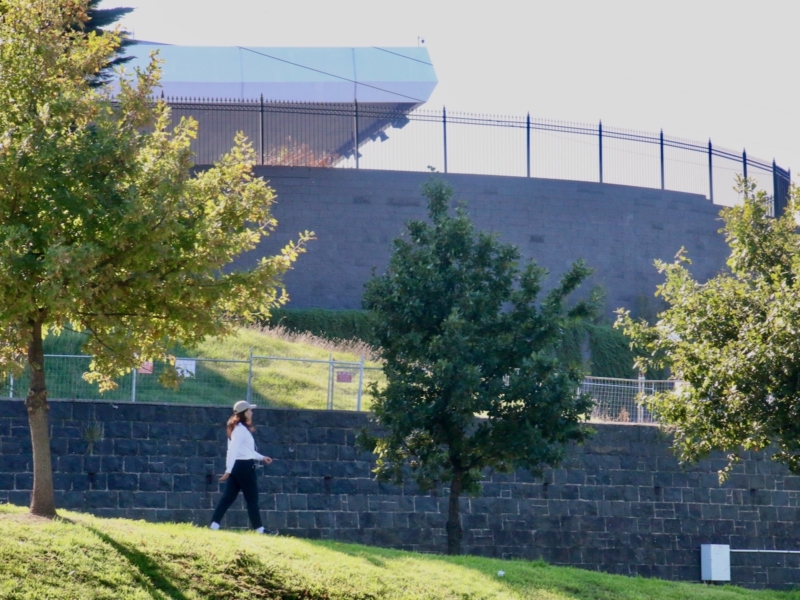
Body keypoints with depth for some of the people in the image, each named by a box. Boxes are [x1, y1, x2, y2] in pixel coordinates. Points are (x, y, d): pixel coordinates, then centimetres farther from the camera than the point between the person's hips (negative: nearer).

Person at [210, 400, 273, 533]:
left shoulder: (239, 428, 17)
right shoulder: (241, 429, -15)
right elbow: (232, 450, -21)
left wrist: (261, 458, 24)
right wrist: (228, 471, -25)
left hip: (237, 466, 10)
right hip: (244, 466, -10)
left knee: (228, 496, 6)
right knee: (252, 499, -2)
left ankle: (214, 525, 0)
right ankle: (259, 529, 3)